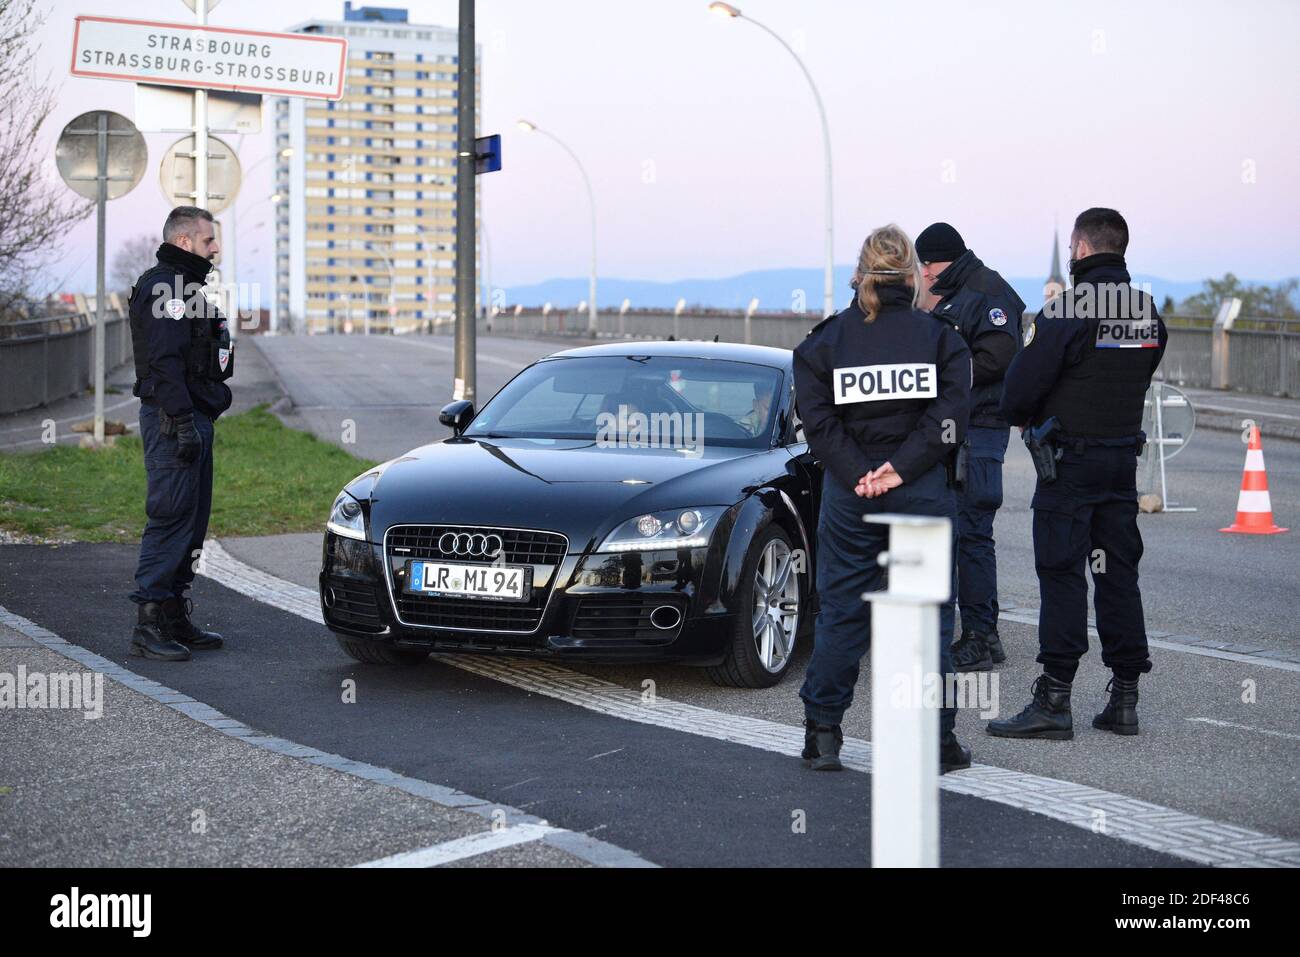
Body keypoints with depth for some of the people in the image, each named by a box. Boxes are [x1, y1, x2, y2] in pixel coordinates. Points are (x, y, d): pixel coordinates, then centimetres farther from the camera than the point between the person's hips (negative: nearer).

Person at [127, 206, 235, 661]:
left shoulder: (183, 286, 22)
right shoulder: (163, 286, -12)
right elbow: (165, 361, -21)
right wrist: (182, 422, -26)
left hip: (193, 419, 11)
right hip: (173, 419, -11)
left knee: (191, 521, 12)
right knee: (170, 517, -12)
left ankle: (176, 619, 18)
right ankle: (149, 626, -11)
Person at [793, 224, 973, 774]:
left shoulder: (826, 339, 4)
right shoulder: (940, 336, 2)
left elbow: (817, 416, -7)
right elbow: (950, 414, -10)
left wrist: (858, 475, -10)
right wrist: (902, 469, -12)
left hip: (850, 495, 1)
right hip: (924, 491, -1)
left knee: (840, 609, 9)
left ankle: (822, 733, 12)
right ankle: (936, 740, 5)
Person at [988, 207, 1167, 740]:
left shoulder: (1069, 308, -15)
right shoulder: (1148, 313, 8)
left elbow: (1024, 381, -15)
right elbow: (1138, 379, 13)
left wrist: (1021, 416, 5)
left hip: (1070, 458, -6)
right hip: (1124, 454, 6)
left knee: (1061, 574, -4)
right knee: (1118, 574, 10)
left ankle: (1054, 701, -5)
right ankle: (1124, 699, 13)